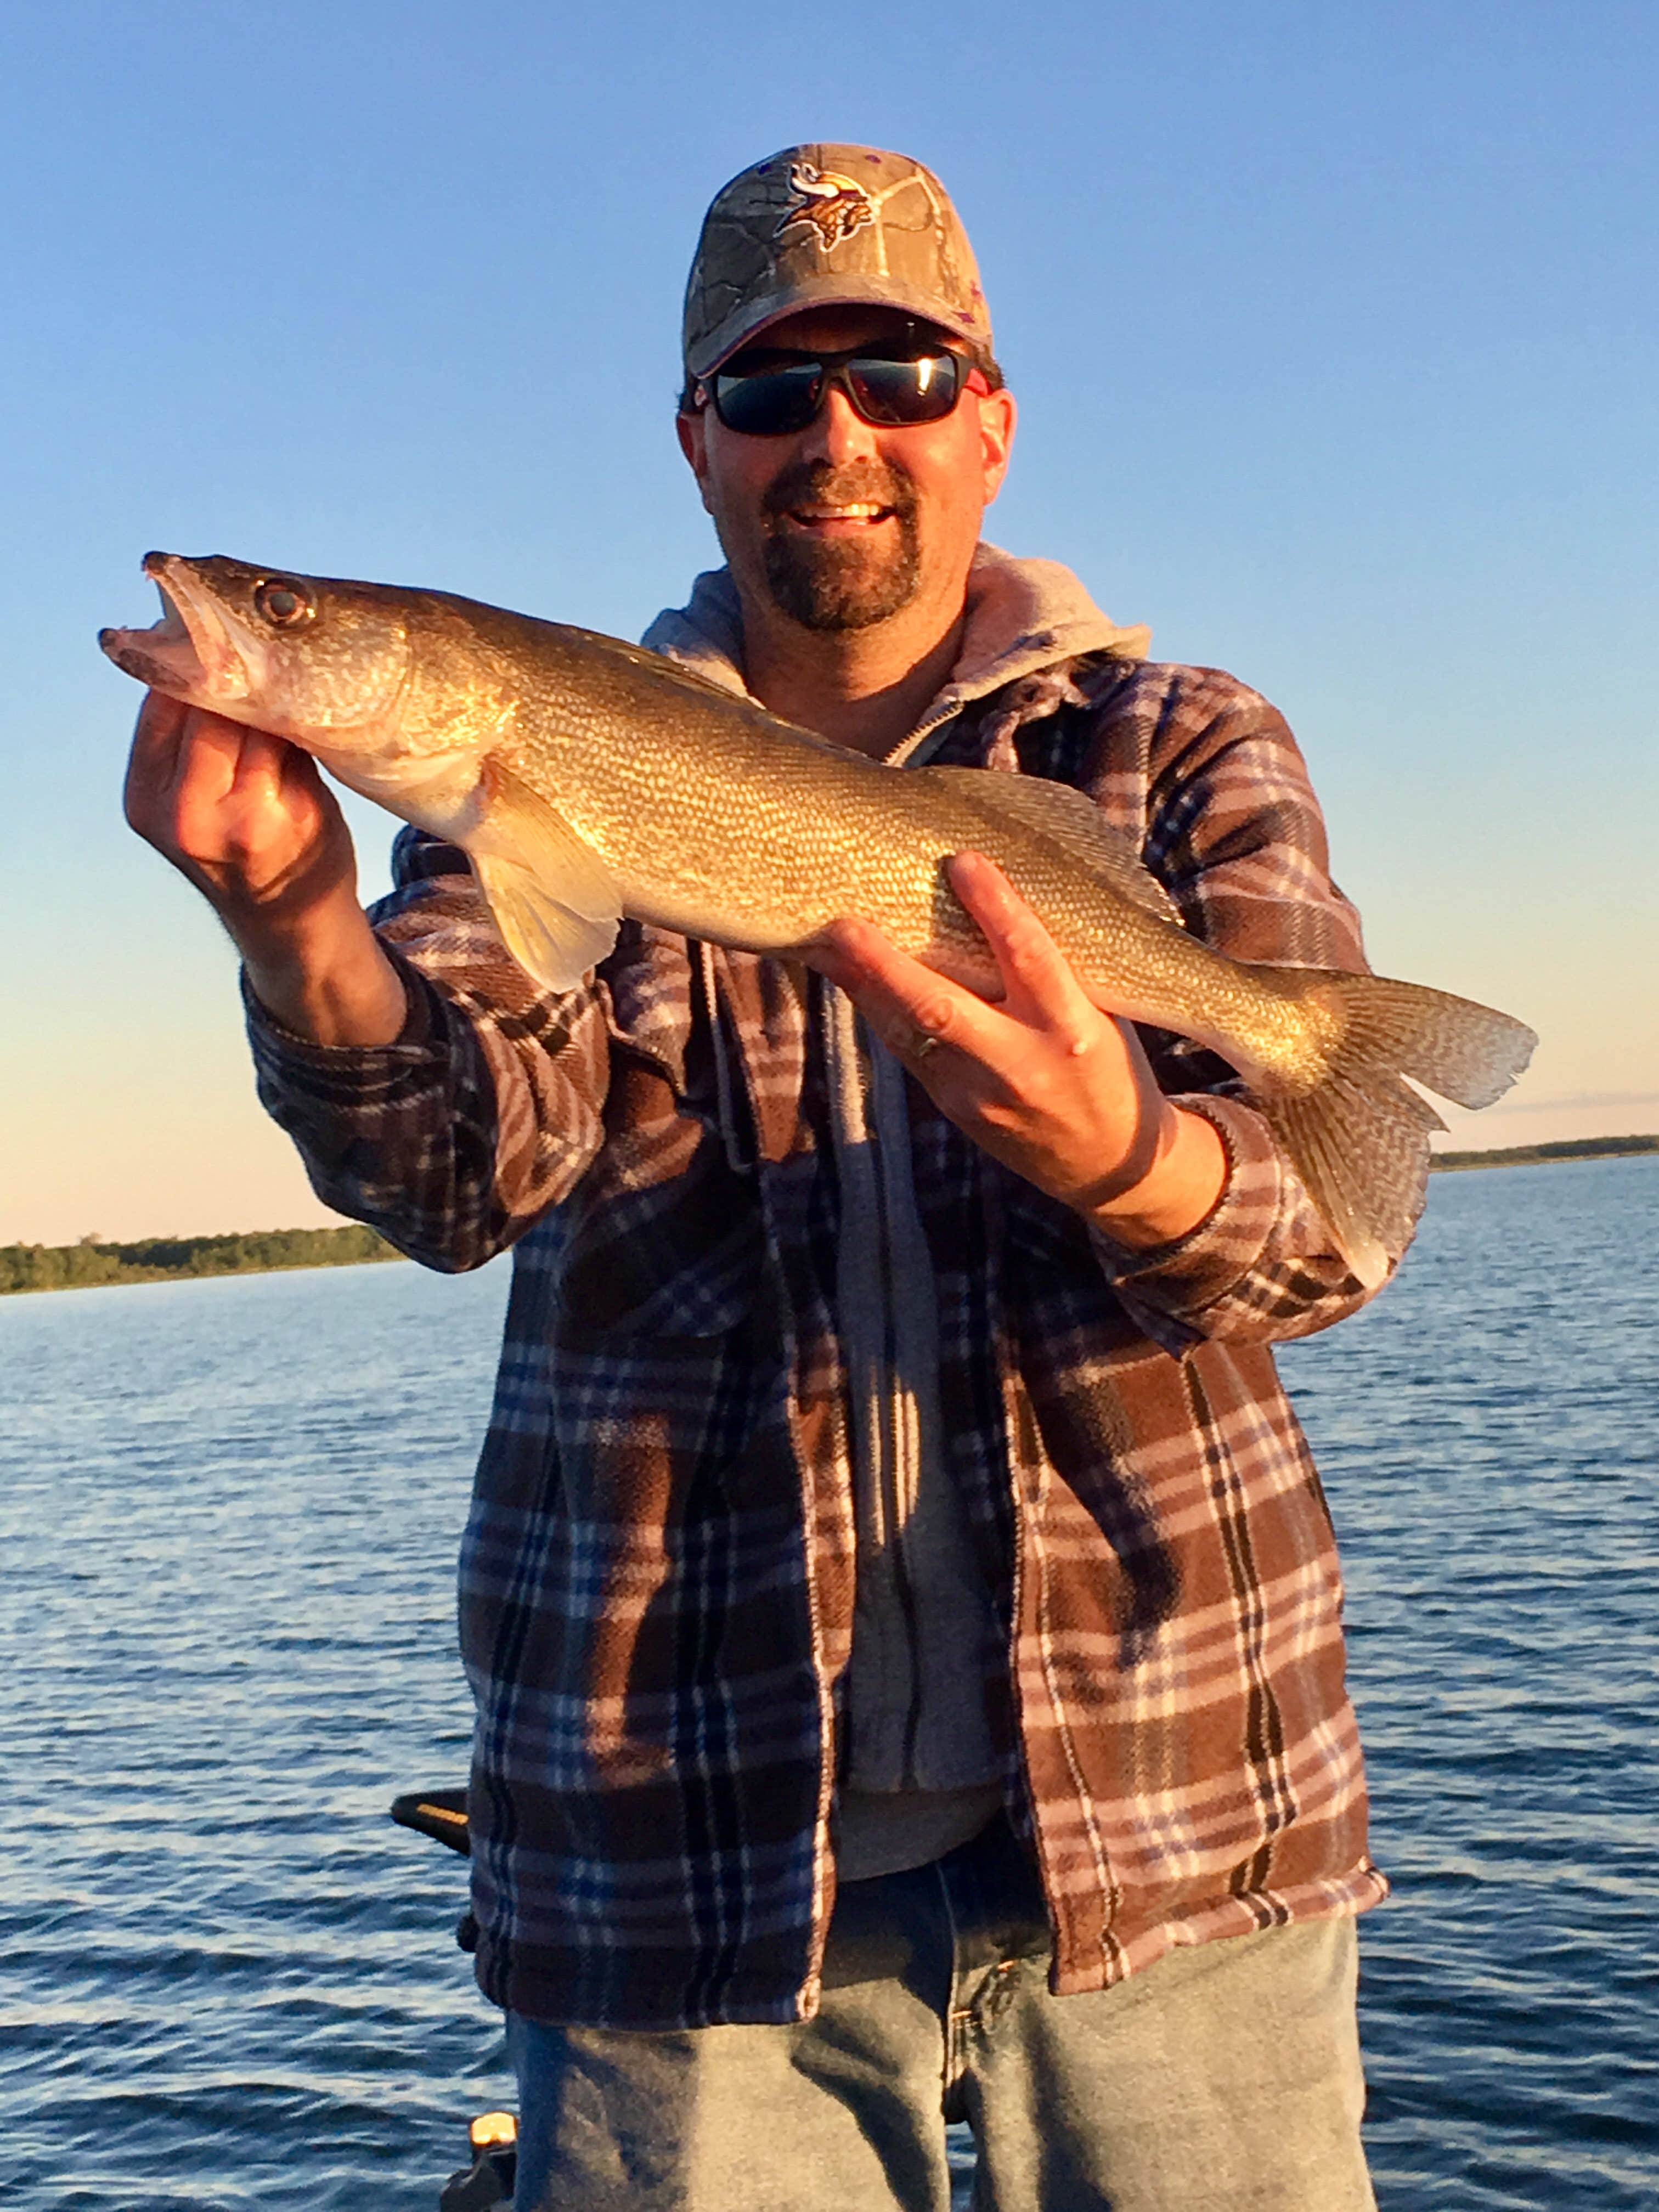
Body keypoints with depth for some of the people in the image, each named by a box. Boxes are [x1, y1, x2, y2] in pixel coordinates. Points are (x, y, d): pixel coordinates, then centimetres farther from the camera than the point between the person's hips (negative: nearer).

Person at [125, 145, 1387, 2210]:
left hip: (1164, 1805, 1)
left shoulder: (1185, 757, 3)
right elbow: (469, 1158, -13)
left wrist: (1110, 1157, -32)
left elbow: (1326, 1217, -10)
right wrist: (301, 931, -33)